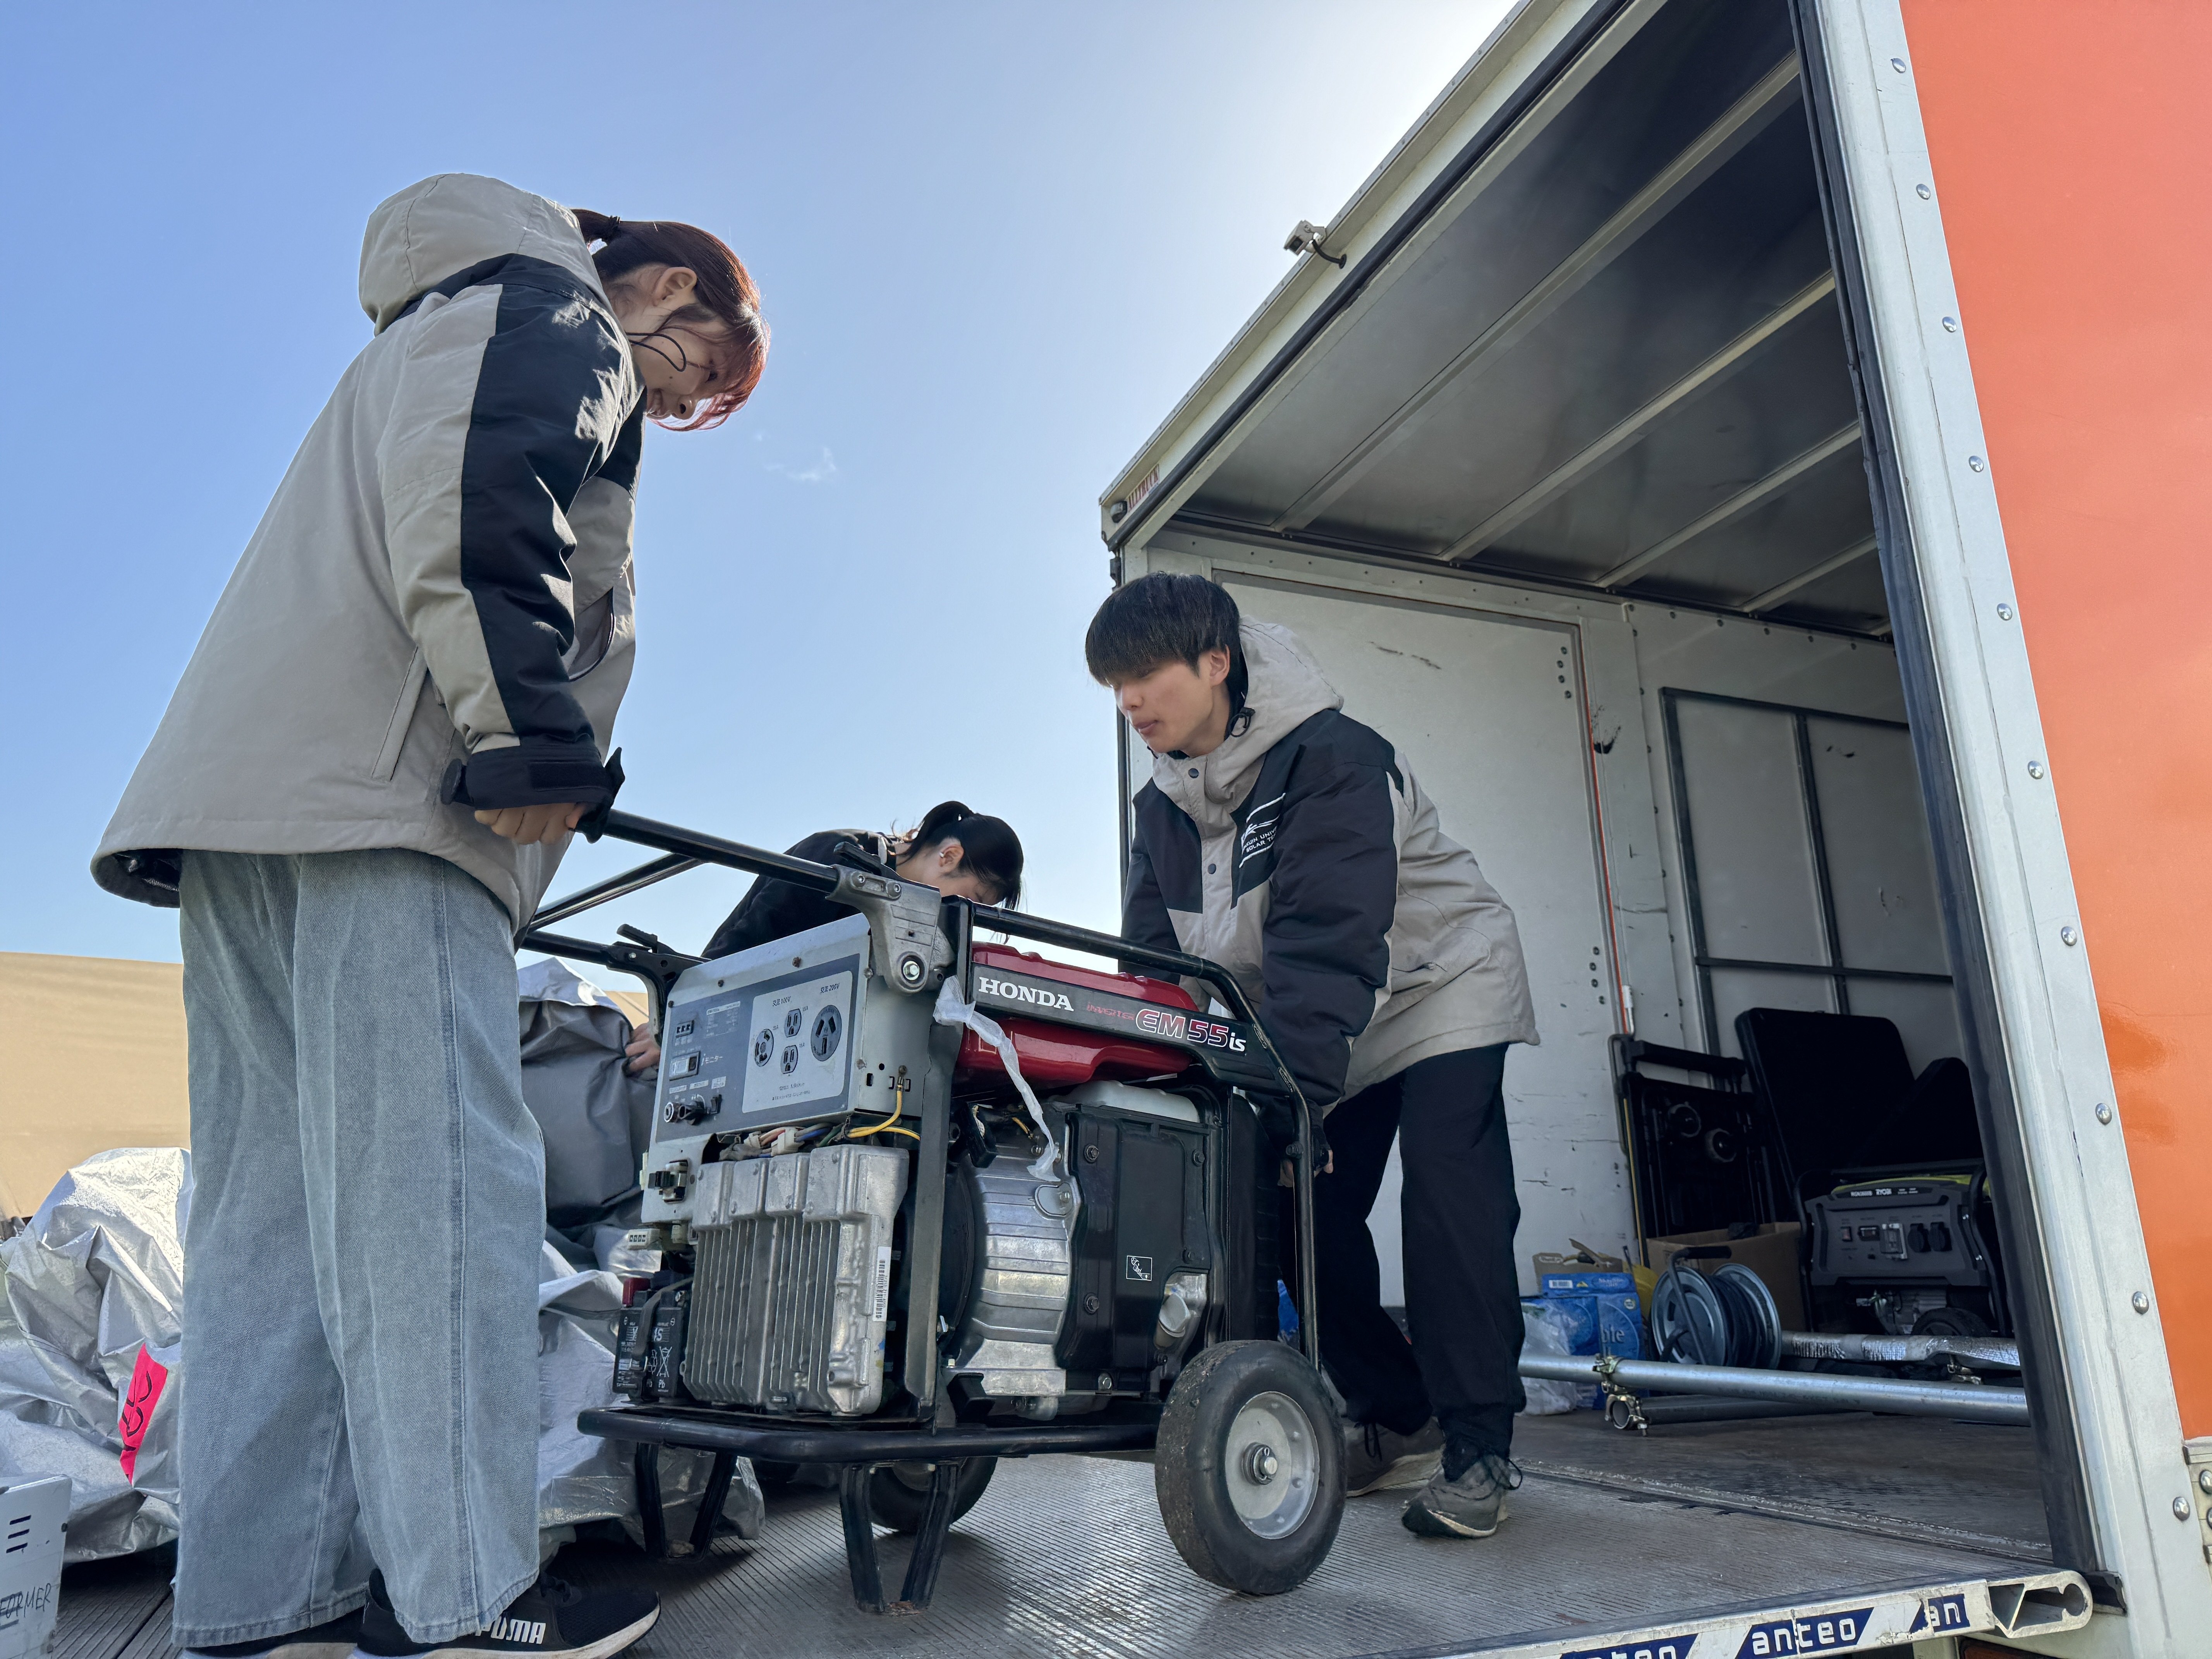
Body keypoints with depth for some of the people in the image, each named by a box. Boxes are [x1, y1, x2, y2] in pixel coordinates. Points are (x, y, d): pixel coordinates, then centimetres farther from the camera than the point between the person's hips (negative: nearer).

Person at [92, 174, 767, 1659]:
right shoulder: (552, 311, 7)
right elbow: (475, 498, -15)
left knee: (278, 1202, 4)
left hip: (244, 810, 10)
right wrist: (535, 744, -17)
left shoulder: (452, 328, 37)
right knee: (436, 1179, -13)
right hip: (376, 793, -10)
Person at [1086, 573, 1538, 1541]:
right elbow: (1153, 959, -1)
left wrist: (1290, 1094, -42)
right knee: (1307, 1214, 0)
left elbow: (1327, 944, -35)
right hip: (1322, 1031, 7)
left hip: (1436, 990, -7)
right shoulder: (1162, 807, -3)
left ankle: (1479, 1449, -3)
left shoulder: (1331, 759, -27)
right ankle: (1396, 1420, 17)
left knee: (1450, 1213, -16)